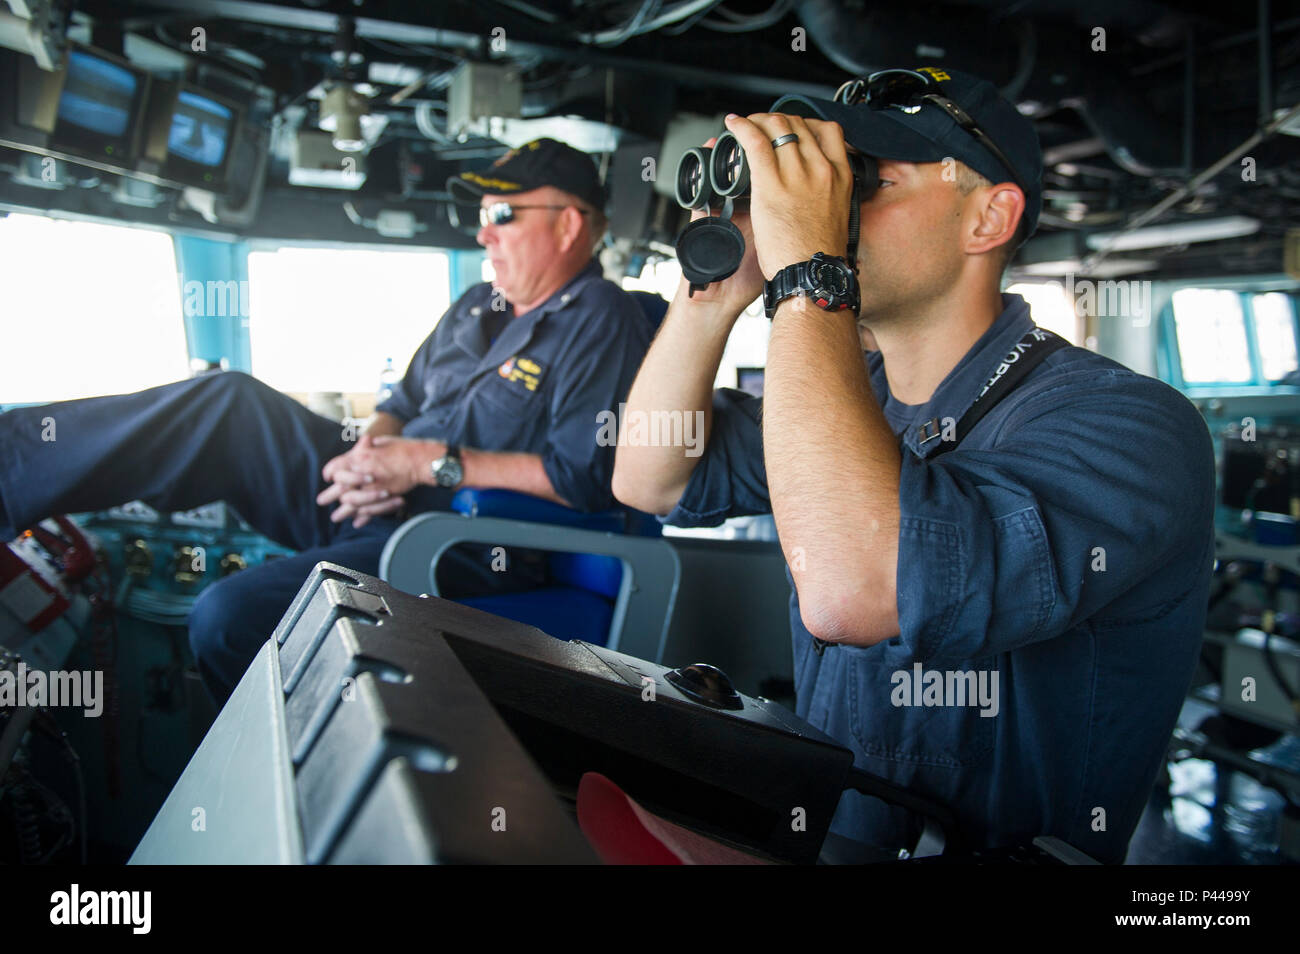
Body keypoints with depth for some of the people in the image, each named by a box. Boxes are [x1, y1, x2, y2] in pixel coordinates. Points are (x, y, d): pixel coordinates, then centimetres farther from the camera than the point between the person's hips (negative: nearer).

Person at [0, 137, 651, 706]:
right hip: (369, 498, 8)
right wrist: (372, 450, -4)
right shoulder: (476, 306, 18)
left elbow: (587, 477, -22)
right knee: (232, 403, -7)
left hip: (457, 544, -8)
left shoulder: (602, 326, -10)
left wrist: (433, 463, -19)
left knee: (227, 618, -25)